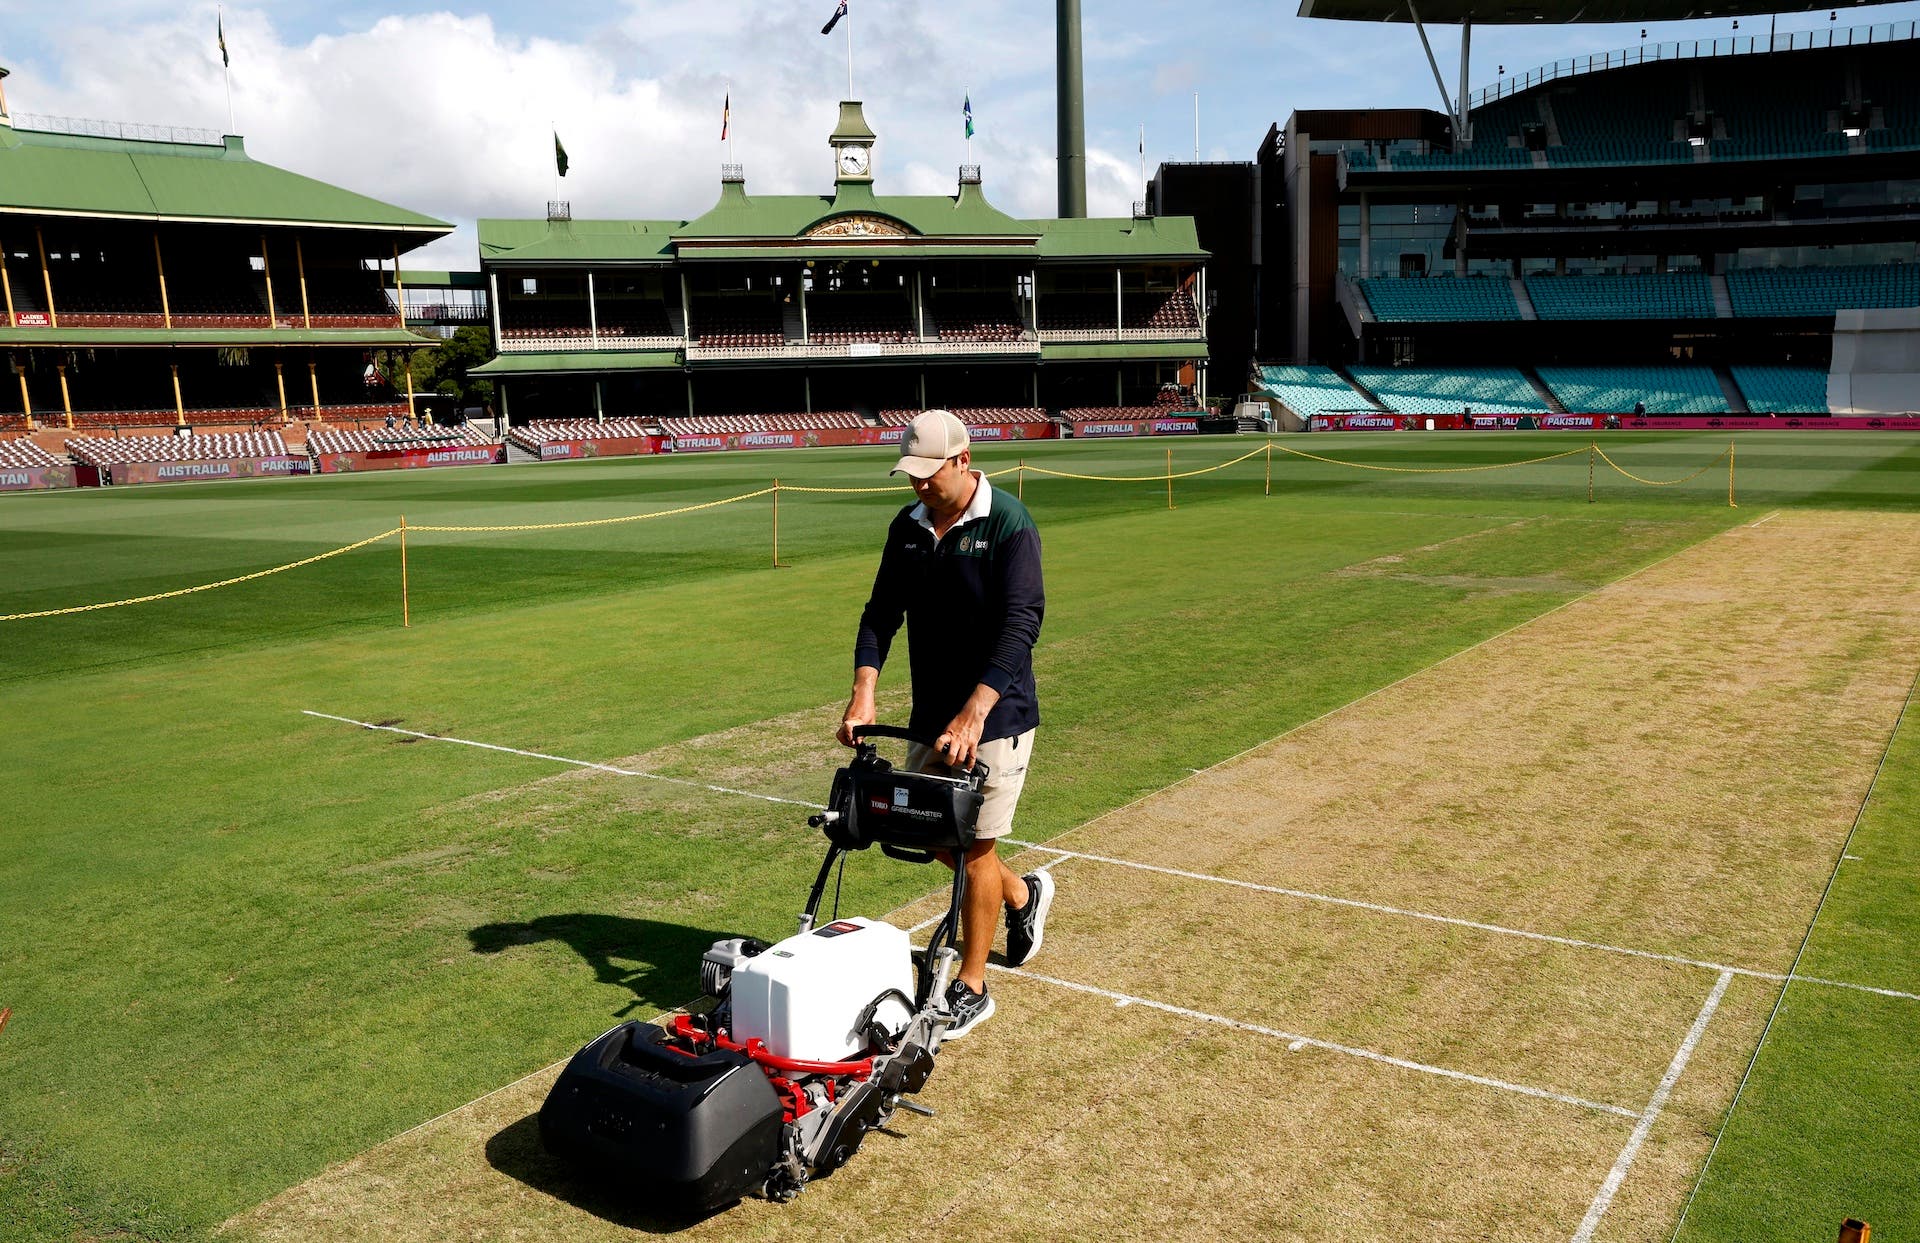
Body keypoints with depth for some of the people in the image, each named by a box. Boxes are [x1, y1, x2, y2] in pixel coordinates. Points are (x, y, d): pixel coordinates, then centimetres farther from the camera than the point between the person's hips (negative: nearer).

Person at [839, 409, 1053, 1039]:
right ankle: (1023, 894, 42)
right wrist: (864, 693, -13)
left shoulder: (1008, 523, -16)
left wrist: (973, 715, -34)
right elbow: (881, 613, 3)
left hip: (995, 716, -7)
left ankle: (971, 988, 17)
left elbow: (1019, 625, -25)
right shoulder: (908, 526, 5)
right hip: (931, 716, 7)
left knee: (975, 847, 0)